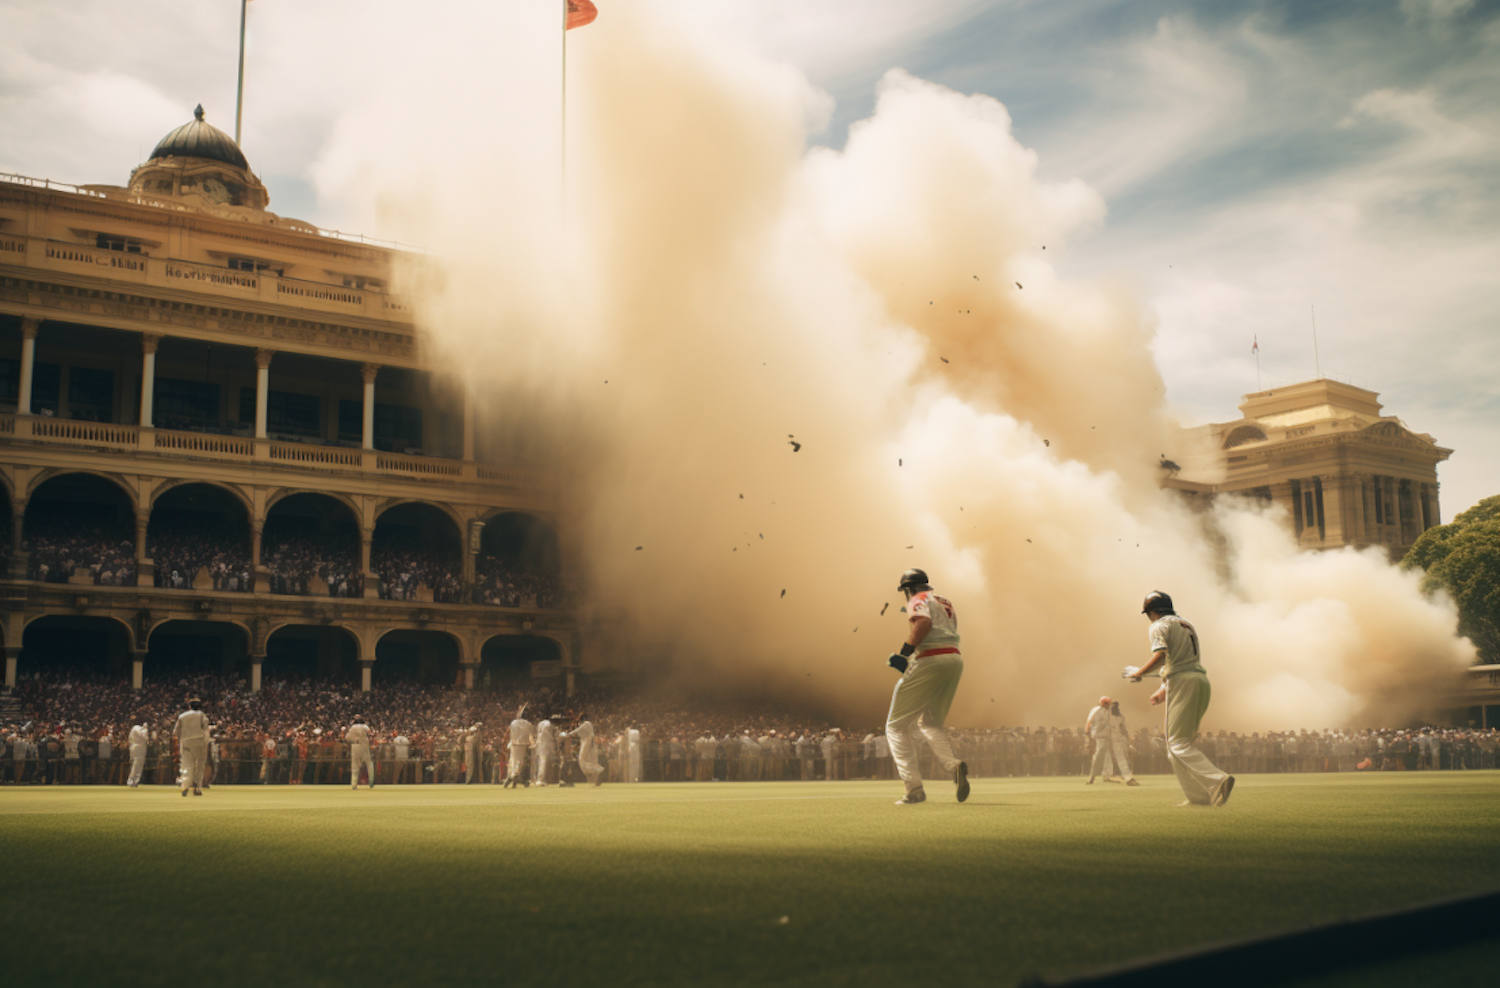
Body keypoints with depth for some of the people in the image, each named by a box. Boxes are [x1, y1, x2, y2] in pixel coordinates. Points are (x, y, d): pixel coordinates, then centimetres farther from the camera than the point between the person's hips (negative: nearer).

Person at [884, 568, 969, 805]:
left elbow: (924, 622, -21)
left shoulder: (918, 600, 1)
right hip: (955, 659, 8)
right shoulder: (945, 602, 25)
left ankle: (915, 789, -7)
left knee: (897, 725, 3)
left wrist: (905, 651, -18)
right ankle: (954, 765, -8)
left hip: (930, 661, -8)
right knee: (931, 723, 21)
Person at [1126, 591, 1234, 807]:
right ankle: (1199, 797, 6)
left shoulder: (1159, 627, 1)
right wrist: (1165, 690, 31)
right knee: (1181, 742, 14)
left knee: (1177, 744, -9)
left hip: (1182, 683, -8)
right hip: (1202, 679, 8)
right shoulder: (1187, 625, 27)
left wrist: (1139, 673, -7)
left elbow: (1161, 655, -18)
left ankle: (1218, 780, -28)